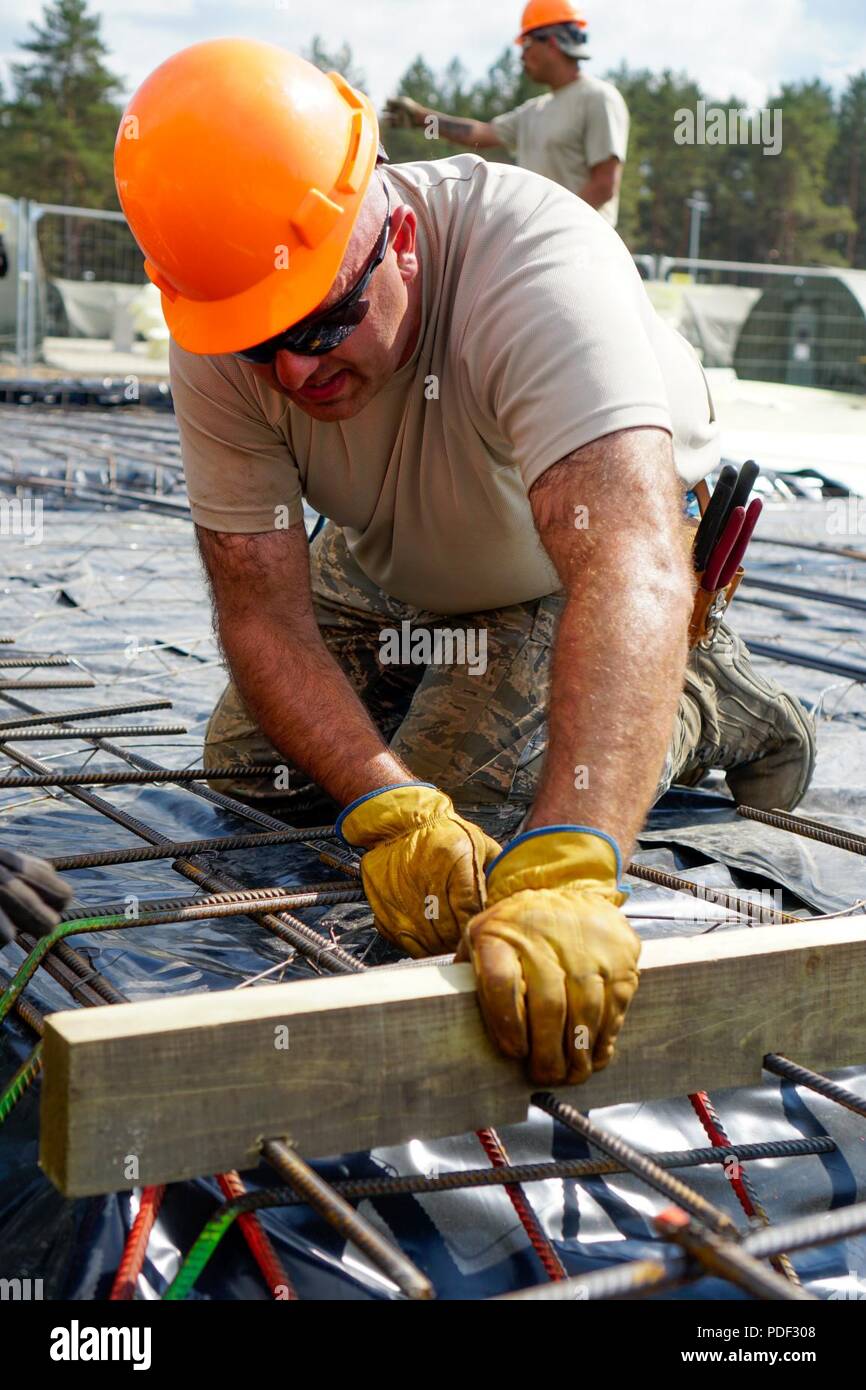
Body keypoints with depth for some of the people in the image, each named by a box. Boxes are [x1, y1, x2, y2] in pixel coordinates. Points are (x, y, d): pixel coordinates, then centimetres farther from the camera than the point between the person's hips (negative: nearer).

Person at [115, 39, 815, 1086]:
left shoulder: (536, 265, -43)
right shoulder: (217, 344, -27)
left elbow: (631, 570, -56)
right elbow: (261, 608, -26)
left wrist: (565, 876, -68)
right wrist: (386, 809, -43)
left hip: (583, 544, -5)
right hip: (392, 562, 5)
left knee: (460, 804, -19)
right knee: (247, 769, 4)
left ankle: (709, 709, 5)